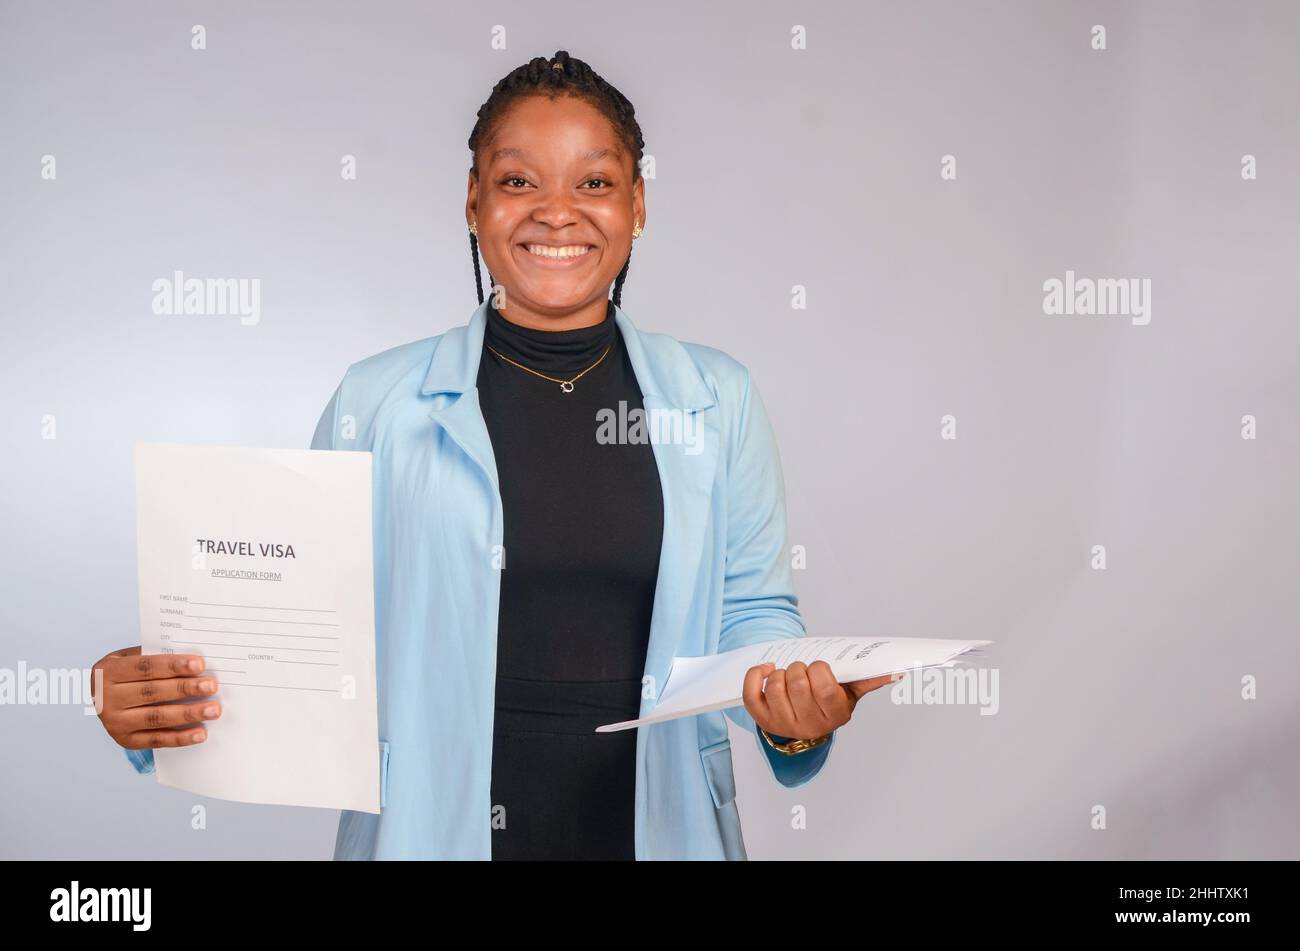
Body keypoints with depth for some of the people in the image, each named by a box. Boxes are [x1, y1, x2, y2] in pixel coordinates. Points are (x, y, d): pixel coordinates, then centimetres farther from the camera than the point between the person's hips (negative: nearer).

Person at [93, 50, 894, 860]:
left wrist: (795, 707, -17)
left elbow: (751, 607, 3)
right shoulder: (376, 401, -2)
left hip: (661, 825, 1)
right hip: (431, 826, -1)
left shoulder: (717, 399, 2)